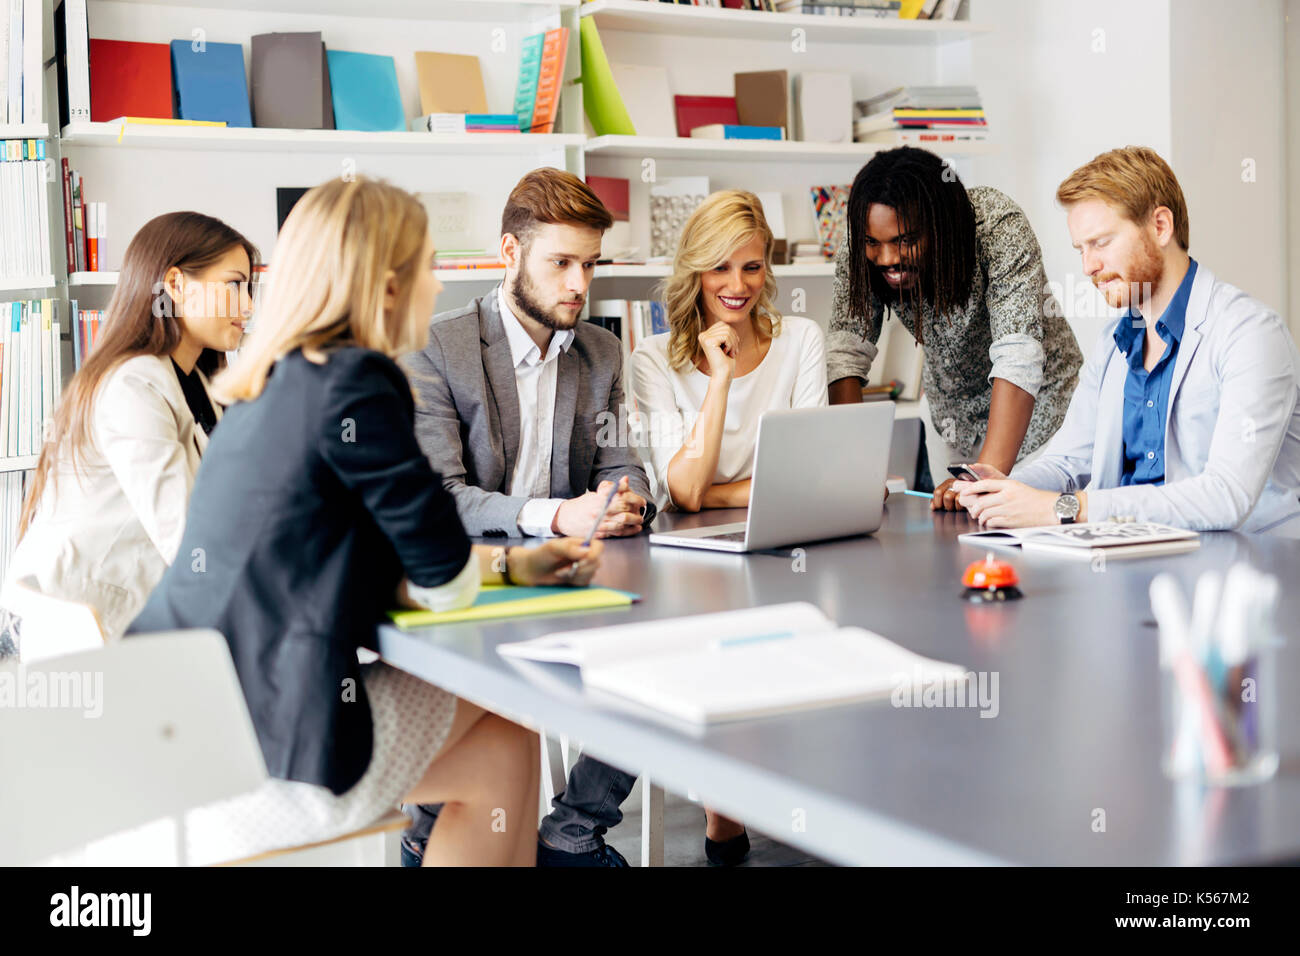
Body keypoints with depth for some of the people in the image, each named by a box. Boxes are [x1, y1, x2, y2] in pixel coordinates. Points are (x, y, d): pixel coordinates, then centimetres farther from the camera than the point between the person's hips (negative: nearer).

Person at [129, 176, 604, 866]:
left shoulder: (267, 387, 13)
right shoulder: (355, 382, -15)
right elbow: (446, 584, -12)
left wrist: (514, 564, 22)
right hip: (264, 769, -8)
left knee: (499, 757, 23)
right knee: (507, 731, 16)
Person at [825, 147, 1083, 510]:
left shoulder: (1000, 228, -31)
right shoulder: (859, 252, -20)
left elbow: (1018, 359, -39)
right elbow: (844, 352, -22)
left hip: (1036, 403, -3)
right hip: (953, 412, 3)